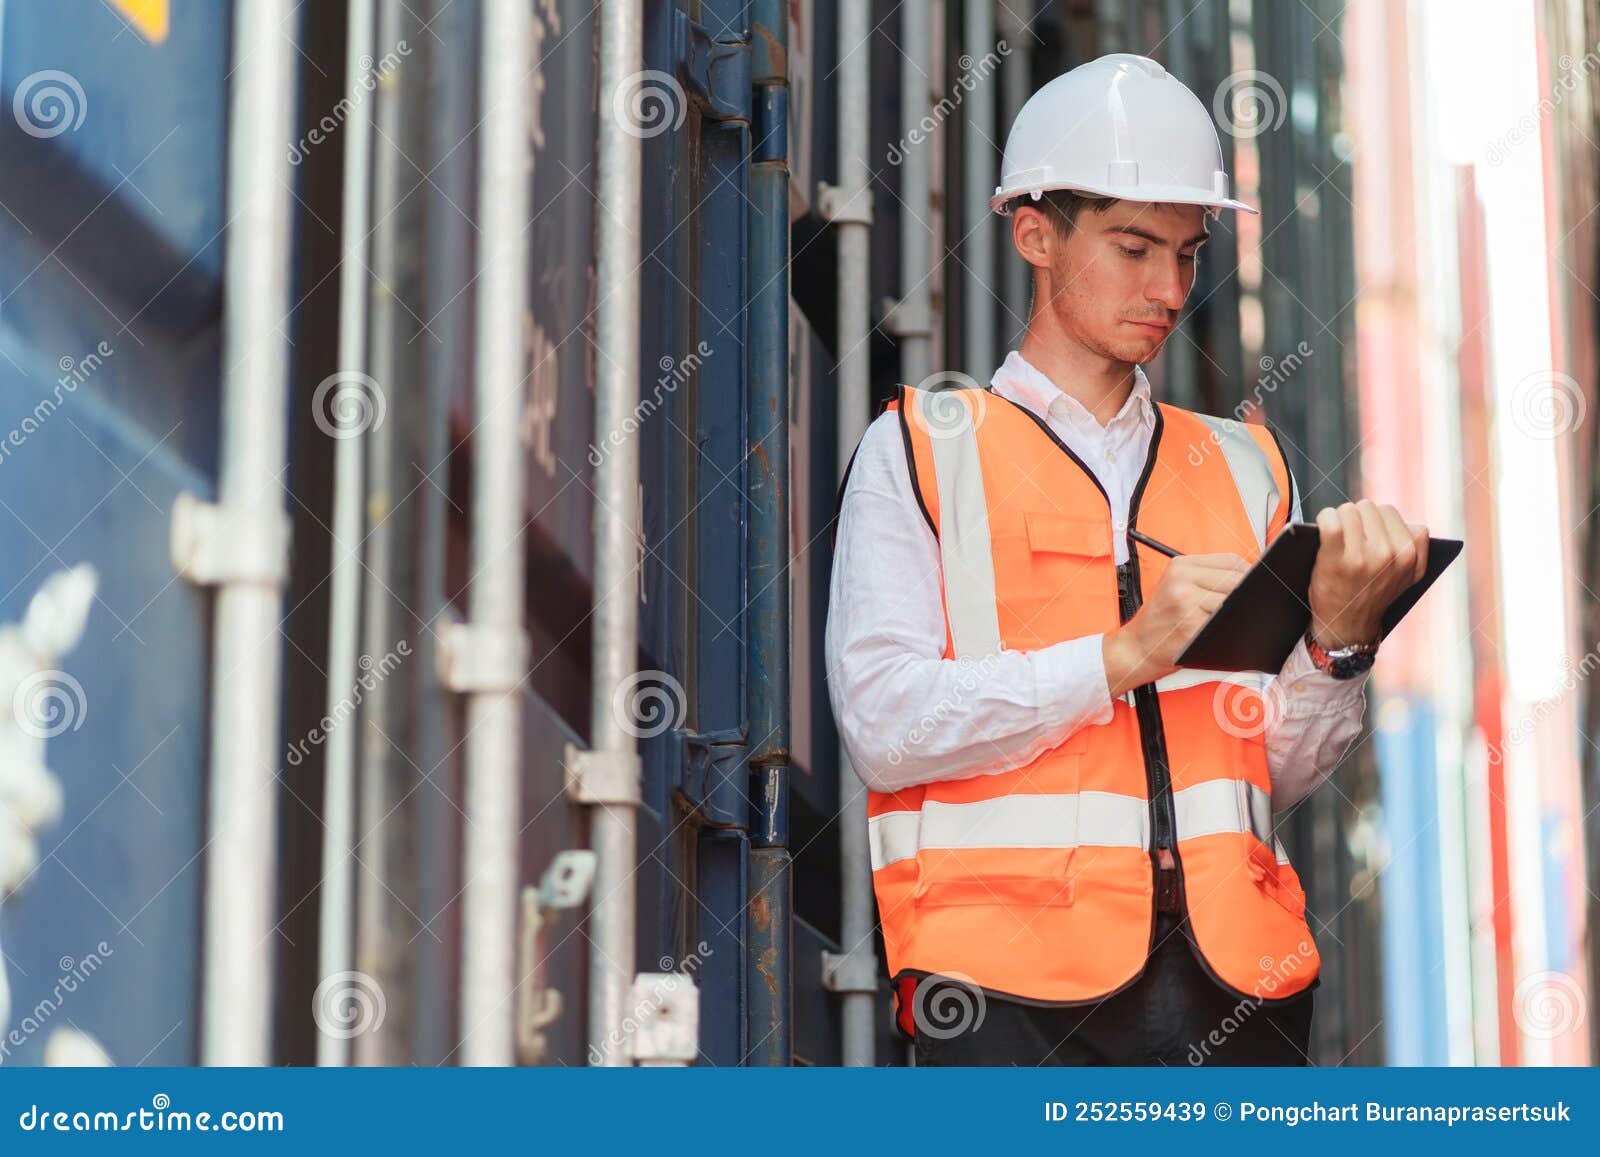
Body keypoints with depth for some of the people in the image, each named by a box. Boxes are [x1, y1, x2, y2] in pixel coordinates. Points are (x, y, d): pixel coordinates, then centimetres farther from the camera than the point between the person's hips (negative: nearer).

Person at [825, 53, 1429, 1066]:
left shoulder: (1247, 467, 20)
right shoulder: (921, 451, 9)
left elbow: (1282, 774, 14)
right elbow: (883, 725, -5)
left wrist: (1340, 638, -4)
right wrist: (1123, 656, -10)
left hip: (1236, 976, 3)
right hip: (1016, 974, -3)